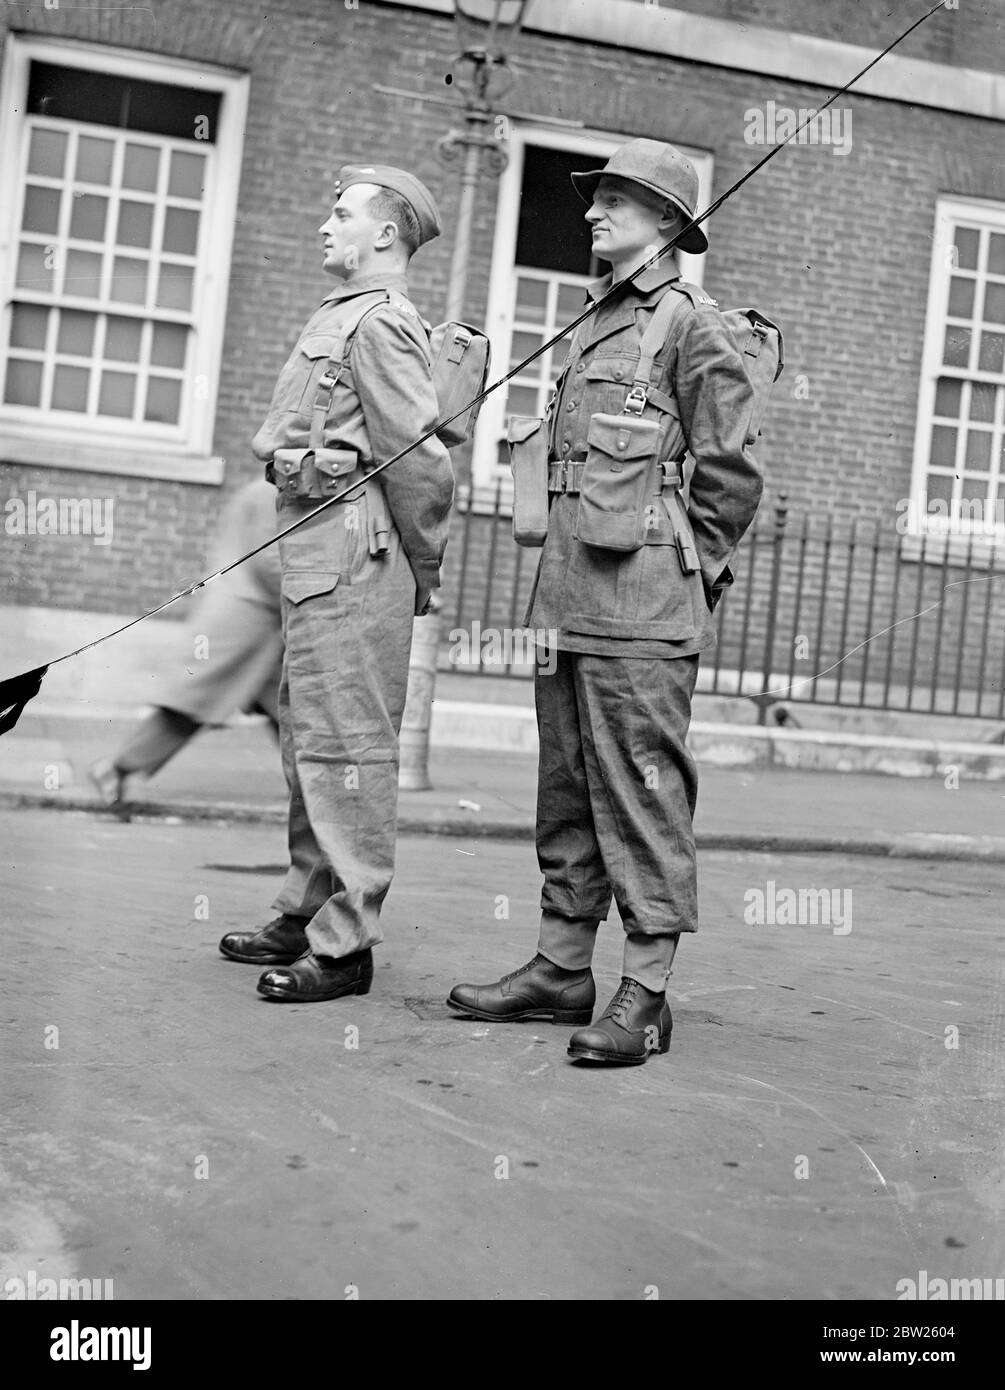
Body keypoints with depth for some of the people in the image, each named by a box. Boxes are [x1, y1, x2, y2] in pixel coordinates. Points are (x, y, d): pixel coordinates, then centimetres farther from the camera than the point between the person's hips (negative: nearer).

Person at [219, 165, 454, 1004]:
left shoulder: (378, 323, -10)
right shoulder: (341, 317, 21)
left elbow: (419, 463, -16)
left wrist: (424, 573, -8)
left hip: (354, 554, -10)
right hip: (317, 555, 10)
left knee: (345, 745, -8)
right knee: (309, 739, 15)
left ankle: (346, 944, -2)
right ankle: (306, 915, 25)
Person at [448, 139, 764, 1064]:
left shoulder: (692, 323, -4)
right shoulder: (592, 328, 20)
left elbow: (731, 473, -7)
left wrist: (684, 571, -4)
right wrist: (564, 568, 18)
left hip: (643, 610, -9)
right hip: (567, 597, 9)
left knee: (644, 794, -6)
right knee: (567, 792, 12)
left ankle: (645, 995, -2)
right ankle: (561, 969, 21)